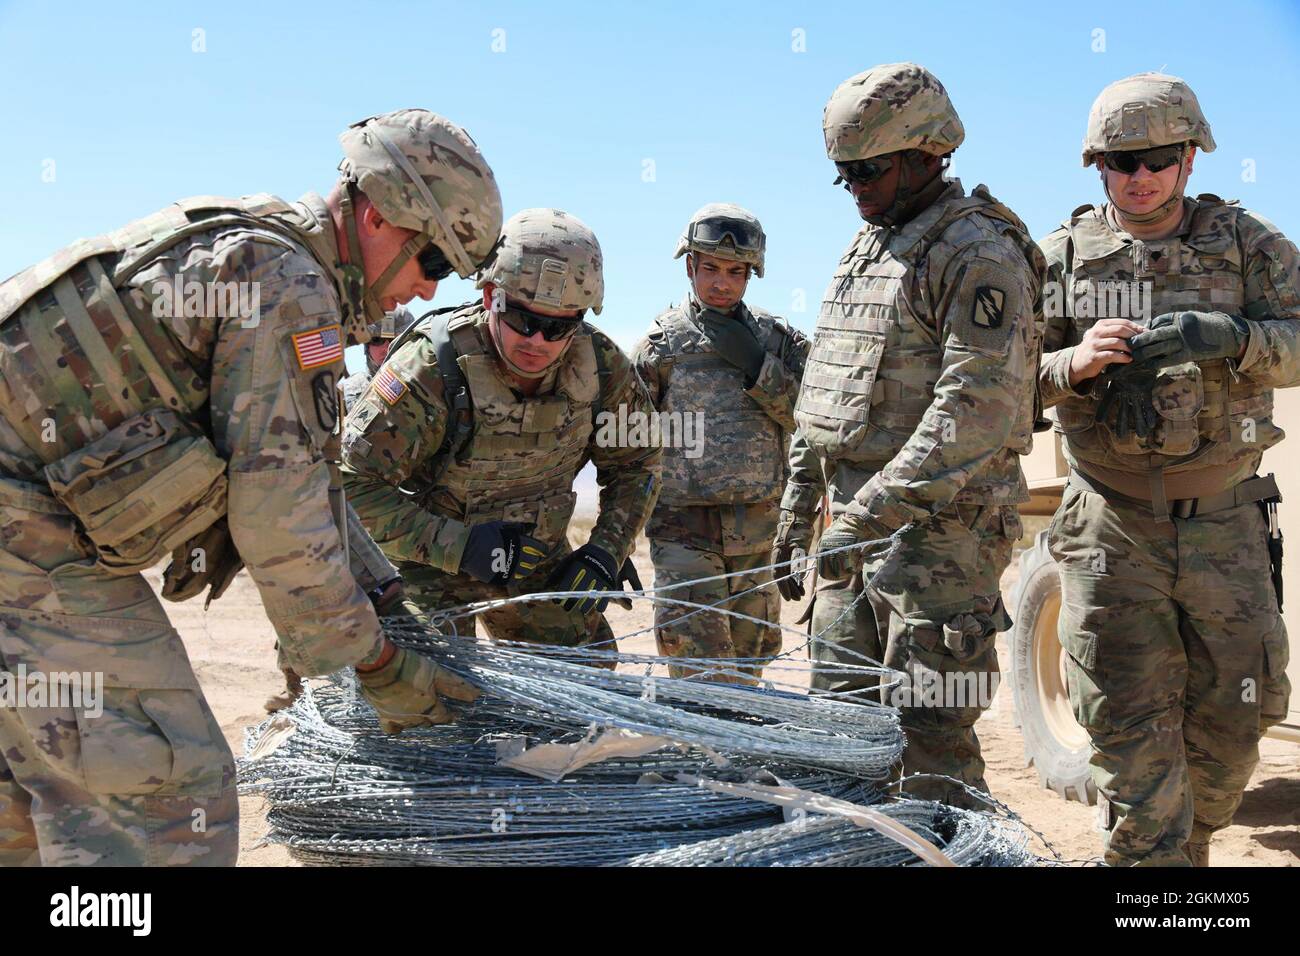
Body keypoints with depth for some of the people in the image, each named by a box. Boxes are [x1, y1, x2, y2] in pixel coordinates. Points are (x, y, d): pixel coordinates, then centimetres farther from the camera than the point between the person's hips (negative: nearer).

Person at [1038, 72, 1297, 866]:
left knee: (1233, 714, 10)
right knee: (1131, 727, -2)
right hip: (1112, 530, -1)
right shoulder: (1066, 255, 1)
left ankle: (1193, 839, 36)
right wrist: (1077, 363, -21)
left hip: (1225, 524, 1)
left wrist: (1228, 337, -30)